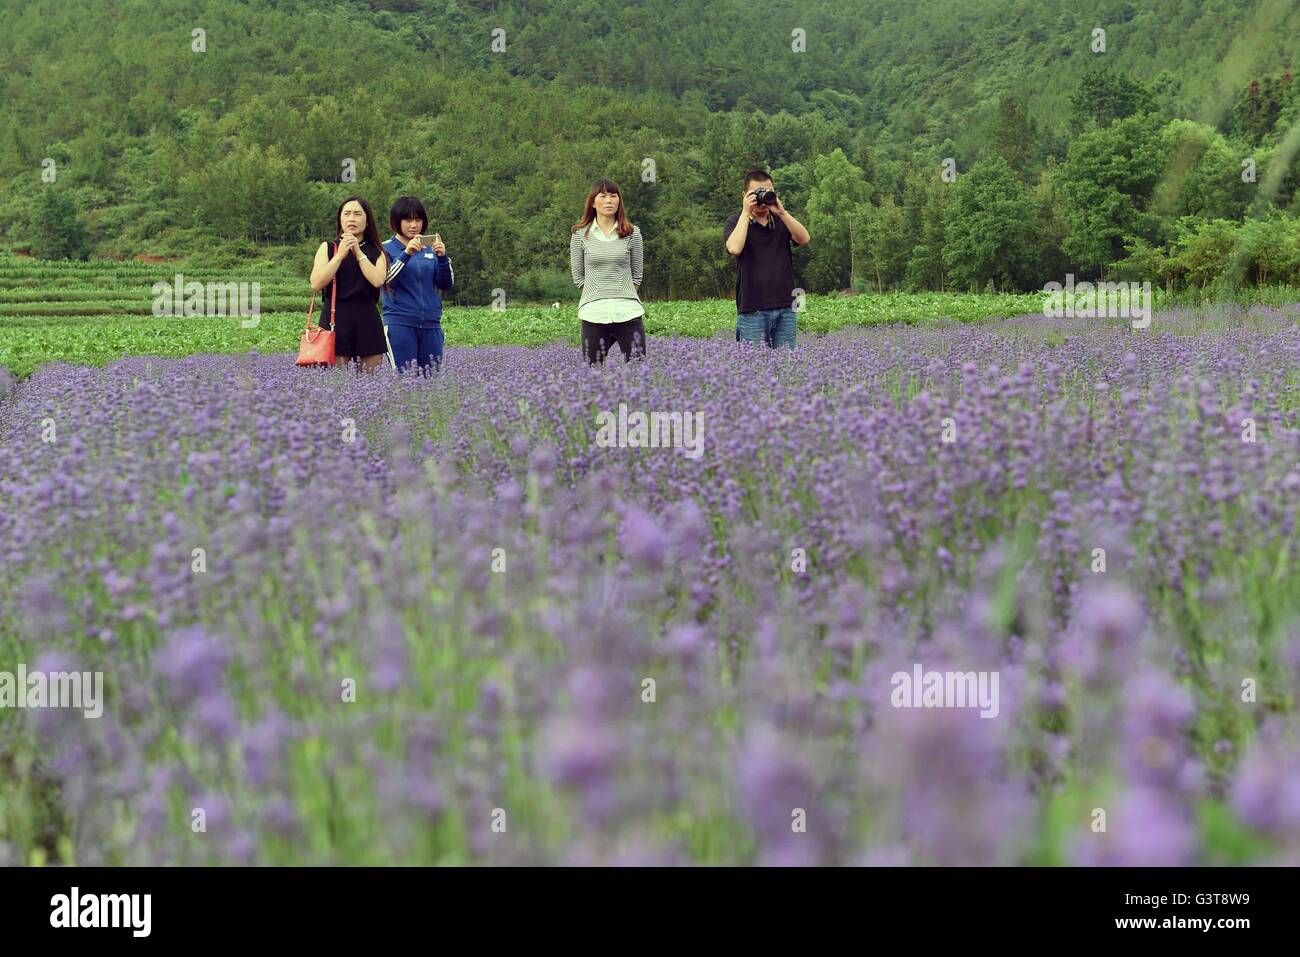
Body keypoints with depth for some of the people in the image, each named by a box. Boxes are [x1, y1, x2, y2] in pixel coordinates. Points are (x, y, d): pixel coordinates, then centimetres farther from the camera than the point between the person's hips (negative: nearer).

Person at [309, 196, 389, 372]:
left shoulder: (376, 252, 12)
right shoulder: (328, 248, 9)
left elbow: (378, 280, -8)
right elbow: (316, 283, -5)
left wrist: (358, 252, -7)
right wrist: (340, 255, -9)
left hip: (368, 320, 2)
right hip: (336, 320, -1)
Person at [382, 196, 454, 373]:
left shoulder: (431, 249, 13)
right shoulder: (386, 249, 3)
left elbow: (446, 284, 7)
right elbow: (386, 280, -11)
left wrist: (442, 257, -10)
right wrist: (406, 254, -22)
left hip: (431, 324, 4)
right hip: (400, 324, -4)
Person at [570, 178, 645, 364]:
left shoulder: (632, 233, 6)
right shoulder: (580, 234, 5)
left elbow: (636, 274, 11)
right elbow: (578, 276, 9)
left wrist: (623, 298, 3)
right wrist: (598, 296, 3)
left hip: (628, 313, 0)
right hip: (593, 314, 0)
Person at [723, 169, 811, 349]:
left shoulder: (783, 219, 14)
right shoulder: (736, 222, 4)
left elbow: (804, 239, -4)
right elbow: (734, 249, -17)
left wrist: (781, 212, -13)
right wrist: (746, 213, -12)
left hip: (785, 308, 3)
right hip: (752, 310, -3)